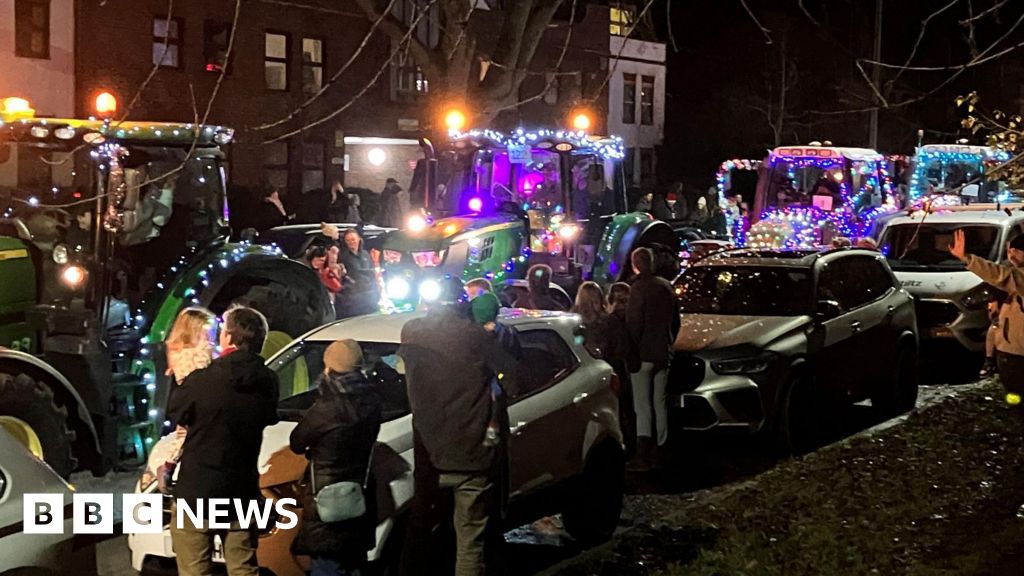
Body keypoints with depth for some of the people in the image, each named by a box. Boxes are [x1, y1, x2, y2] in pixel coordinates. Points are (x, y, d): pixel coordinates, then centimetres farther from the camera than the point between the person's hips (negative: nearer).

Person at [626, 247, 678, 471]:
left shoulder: (639, 288, -14)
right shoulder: (666, 287, 8)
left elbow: (634, 323, -17)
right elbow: (675, 321, 16)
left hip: (644, 354, -7)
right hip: (663, 353, 7)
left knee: (642, 405, -7)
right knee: (660, 403, 15)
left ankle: (643, 456, -14)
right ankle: (662, 450, 20)